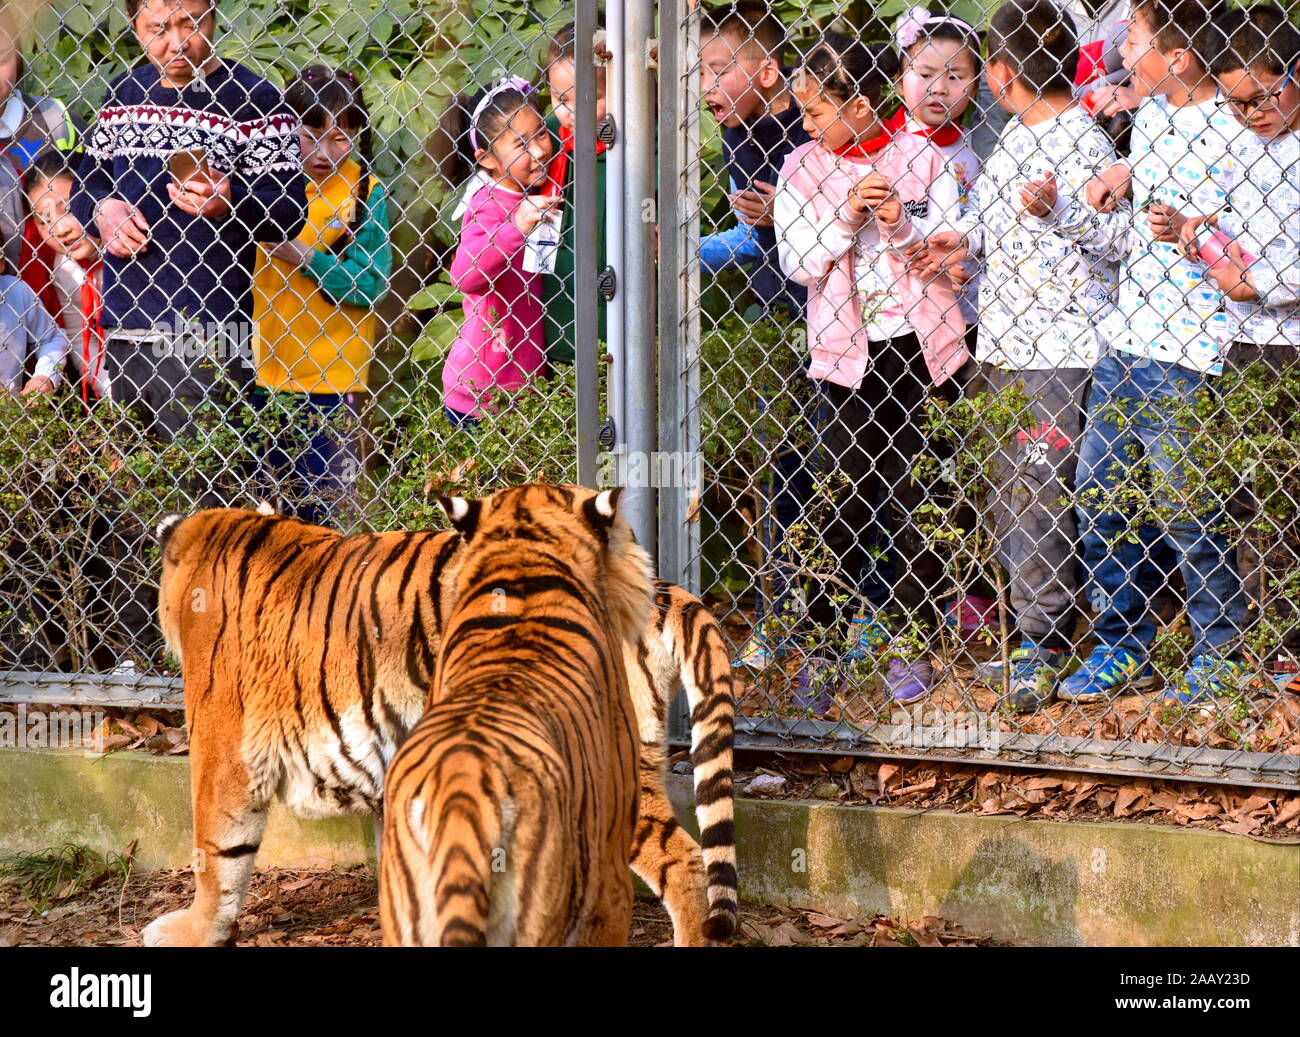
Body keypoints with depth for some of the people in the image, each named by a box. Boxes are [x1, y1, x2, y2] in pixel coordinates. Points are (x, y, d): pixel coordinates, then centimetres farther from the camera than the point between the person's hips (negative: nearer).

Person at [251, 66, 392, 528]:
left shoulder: (364, 193, -5)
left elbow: (369, 284, -12)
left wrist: (307, 256, -18)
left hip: (331, 374, -2)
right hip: (264, 370, 2)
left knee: (326, 496, 2)